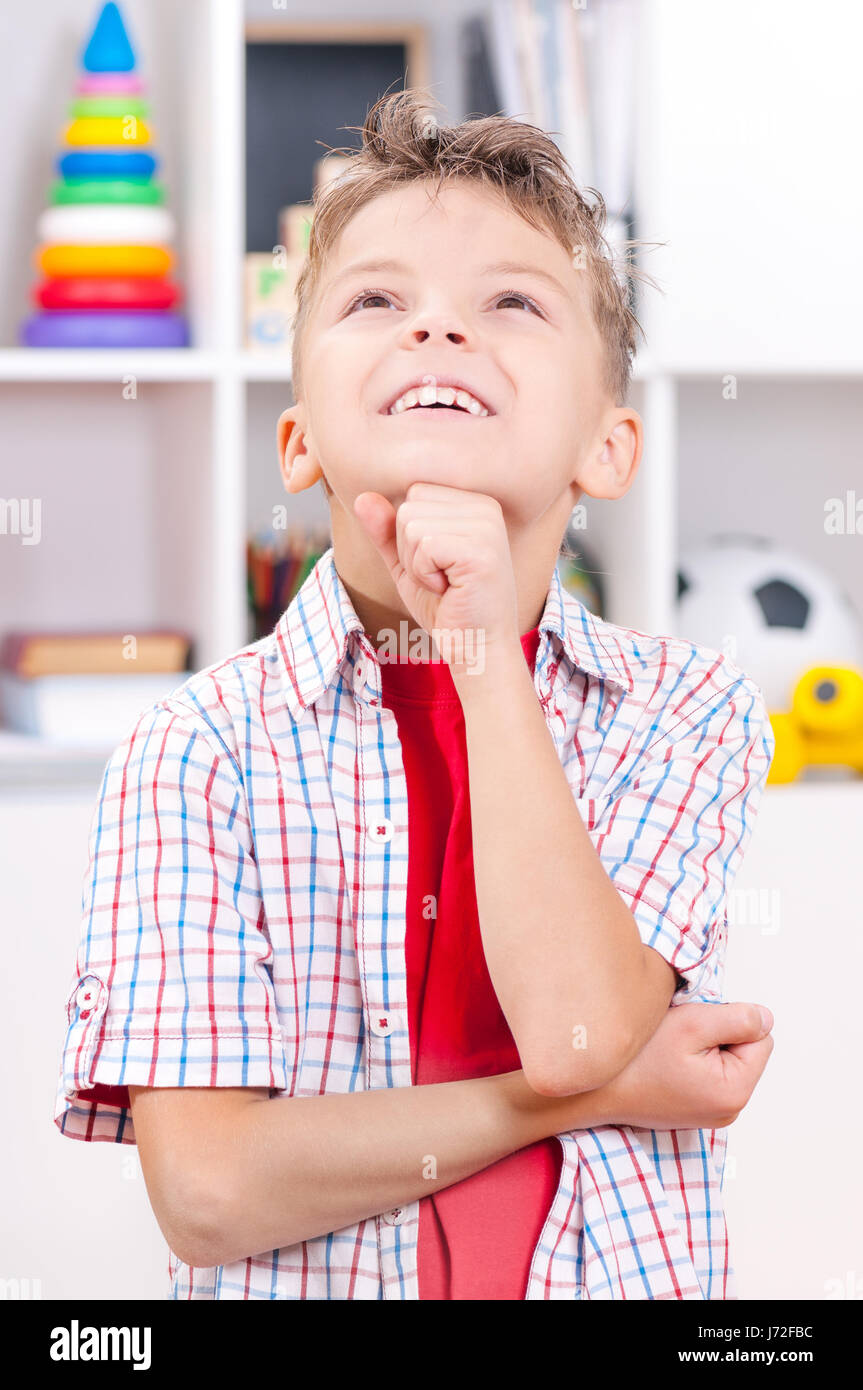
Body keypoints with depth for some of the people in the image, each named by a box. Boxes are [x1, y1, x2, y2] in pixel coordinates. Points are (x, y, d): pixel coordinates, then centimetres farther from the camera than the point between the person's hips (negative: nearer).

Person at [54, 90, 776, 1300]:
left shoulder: (688, 712, 1)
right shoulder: (202, 747, -3)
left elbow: (574, 1022, -15)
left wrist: (483, 648, -11)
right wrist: (594, 1094, -10)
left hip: (626, 1276, 1)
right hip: (308, 1288, -1)